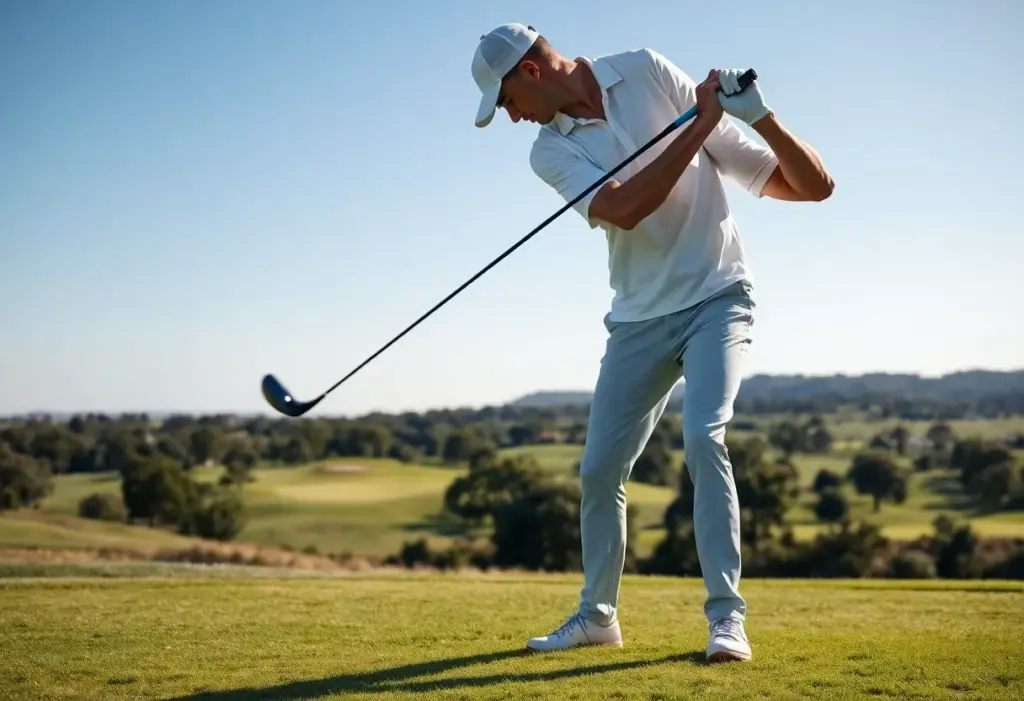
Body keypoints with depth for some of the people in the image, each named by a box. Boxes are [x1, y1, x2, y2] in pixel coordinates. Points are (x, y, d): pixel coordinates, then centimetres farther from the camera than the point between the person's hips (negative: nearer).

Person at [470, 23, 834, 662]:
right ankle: (598, 614, 22)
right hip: (640, 318, 3)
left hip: (716, 298, -3)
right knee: (599, 467, 3)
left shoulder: (648, 72, -5)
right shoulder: (550, 151, -2)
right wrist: (700, 125, -25)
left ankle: (726, 615, -14)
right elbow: (623, 208, -23)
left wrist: (762, 115, -22)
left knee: (704, 437, -22)